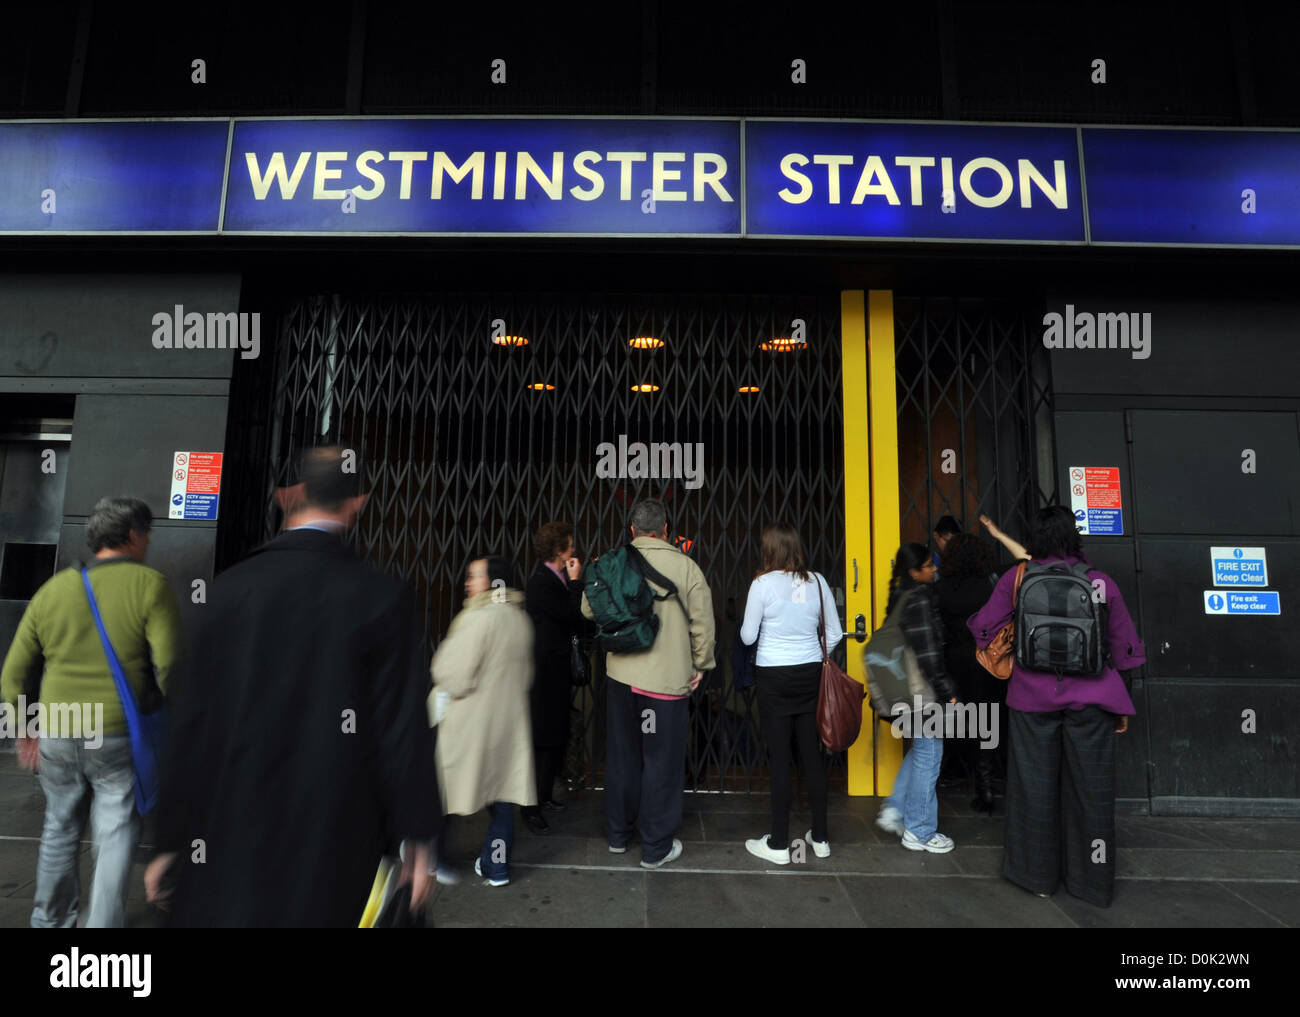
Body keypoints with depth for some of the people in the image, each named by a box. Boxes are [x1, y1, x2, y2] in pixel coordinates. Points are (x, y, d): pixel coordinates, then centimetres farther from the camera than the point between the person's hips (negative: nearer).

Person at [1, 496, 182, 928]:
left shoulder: (52, 589, 4)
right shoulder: (150, 585, -12)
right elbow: (170, 667, -17)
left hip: (56, 736, 5)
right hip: (120, 737, -5)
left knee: (61, 829, 24)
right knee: (116, 835, 9)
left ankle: (51, 919, 40)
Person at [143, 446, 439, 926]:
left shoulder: (230, 586, -6)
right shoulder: (383, 597, -13)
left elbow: (192, 723, -1)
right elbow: (403, 727, -11)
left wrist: (173, 839, 9)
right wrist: (416, 838, 0)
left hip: (230, 835, 2)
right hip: (333, 838, -2)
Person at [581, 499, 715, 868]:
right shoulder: (685, 566, -9)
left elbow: (588, 610, 8)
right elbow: (703, 623, -7)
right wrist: (701, 665, 7)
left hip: (620, 675, 3)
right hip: (667, 679, -3)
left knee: (622, 755, 18)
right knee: (661, 762, 9)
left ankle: (618, 834, 34)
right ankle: (656, 847, 22)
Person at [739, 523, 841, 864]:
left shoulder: (763, 583, -11)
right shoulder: (817, 581, 1)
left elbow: (747, 636, -5)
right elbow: (834, 634, 6)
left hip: (774, 678, -4)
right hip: (811, 675, 4)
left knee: (780, 758, 3)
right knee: (813, 754, 12)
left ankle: (779, 844, 14)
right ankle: (820, 838, 25)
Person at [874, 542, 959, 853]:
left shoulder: (901, 595, 10)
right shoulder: (918, 600, -20)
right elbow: (927, 653, -21)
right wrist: (947, 692, -15)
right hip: (921, 686, -10)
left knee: (920, 748, 21)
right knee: (929, 752, 2)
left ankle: (894, 810, 25)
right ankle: (919, 832, 15)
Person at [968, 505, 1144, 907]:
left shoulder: (1016, 579, -5)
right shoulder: (1101, 581, -2)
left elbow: (985, 629, -1)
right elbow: (1124, 646, 4)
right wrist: (1120, 704, 15)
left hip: (1032, 697, -1)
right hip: (1090, 699, 1)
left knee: (1035, 784, 10)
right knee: (1089, 787, 12)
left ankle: (1038, 874, 24)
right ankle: (1092, 879, 25)